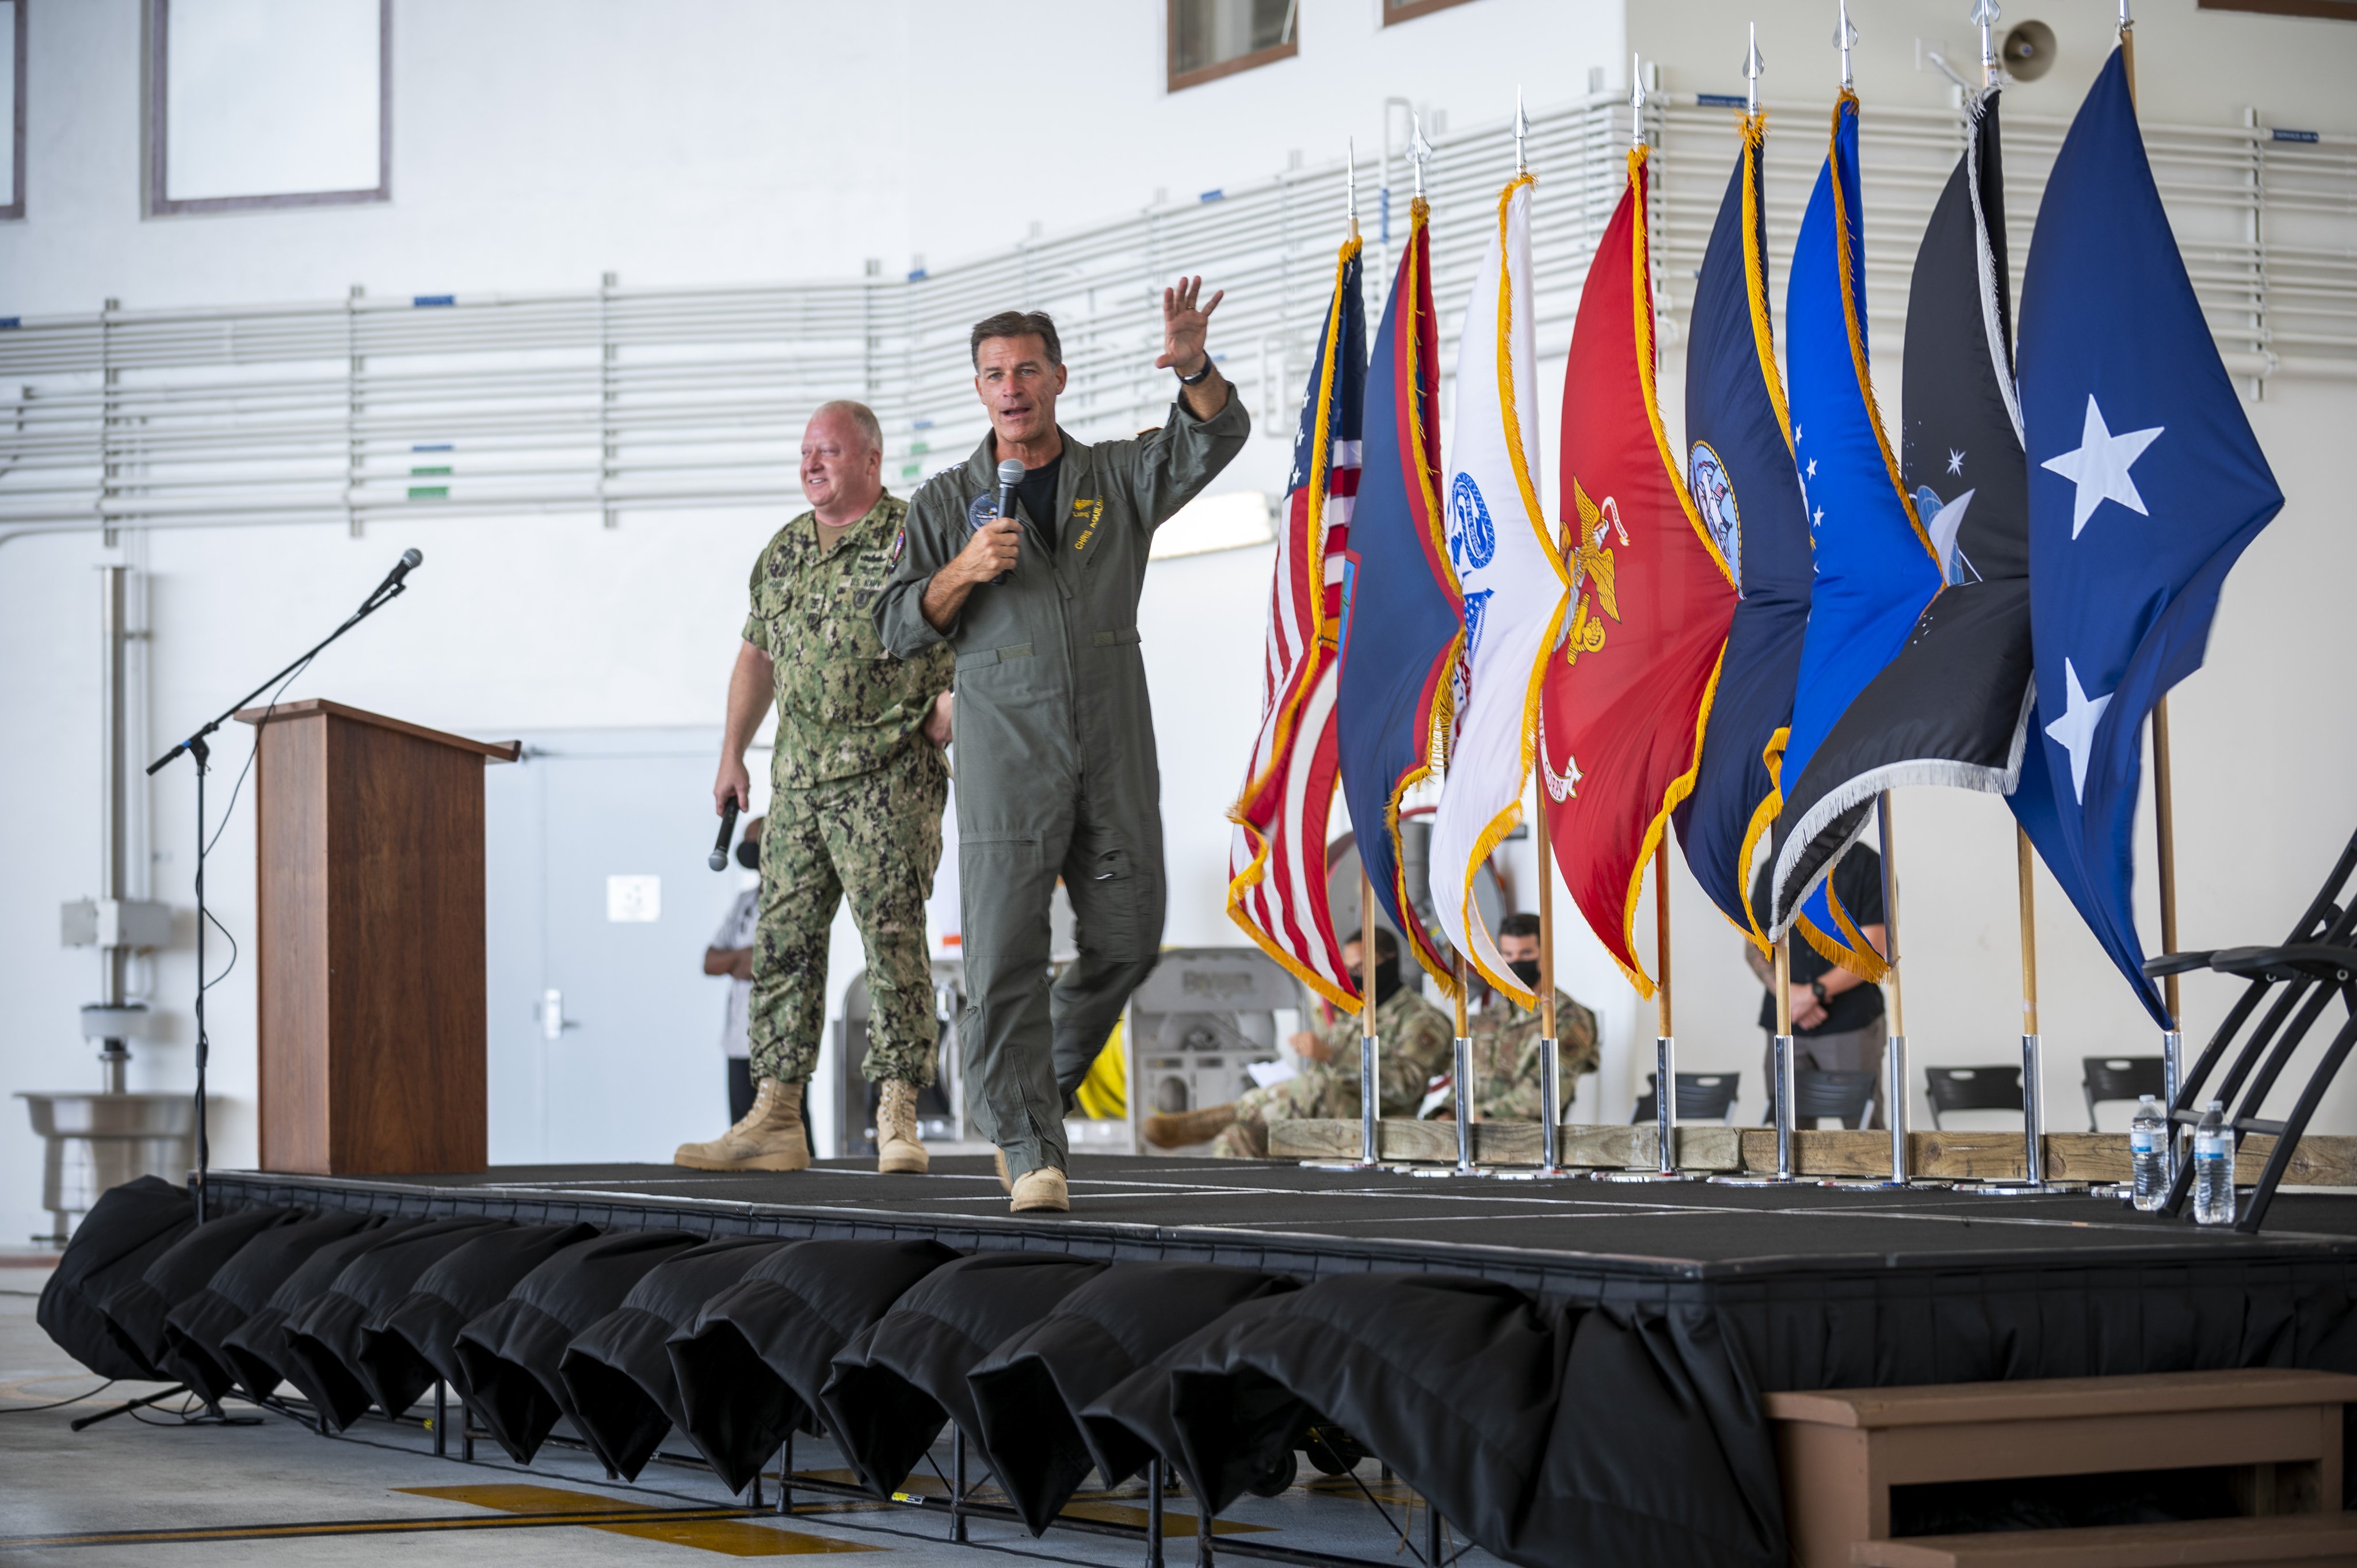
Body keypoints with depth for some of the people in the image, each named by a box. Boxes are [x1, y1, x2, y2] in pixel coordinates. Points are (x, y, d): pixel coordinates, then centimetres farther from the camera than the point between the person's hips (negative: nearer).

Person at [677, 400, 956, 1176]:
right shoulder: (783, 551, 16)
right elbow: (757, 654, 25)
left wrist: (954, 701, -16)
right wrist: (731, 754, 21)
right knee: (783, 940, 4)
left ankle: (898, 1120, -6)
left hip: (888, 774, -6)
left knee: (893, 938, -8)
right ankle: (774, 1119, 7)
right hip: (798, 777, 6)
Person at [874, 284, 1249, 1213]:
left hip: (1115, 755, 2)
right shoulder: (945, 503, 10)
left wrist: (1194, 368, -25)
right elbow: (899, 629, 6)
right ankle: (1031, 1152, -7)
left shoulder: (1117, 478, 12)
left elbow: (1215, 438, -5)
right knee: (1006, 953, -9)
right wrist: (962, 572, -13)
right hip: (1005, 756, -2)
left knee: (1127, 938, 5)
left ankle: (1035, 1087, 27)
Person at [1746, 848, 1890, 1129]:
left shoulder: (1869, 867, -1)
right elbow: (1754, 947, 11)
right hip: (1784, 1026, 4)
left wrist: (1815, 992, -15)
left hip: (1850, 1025, -3)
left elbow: (1871, 953, -6)